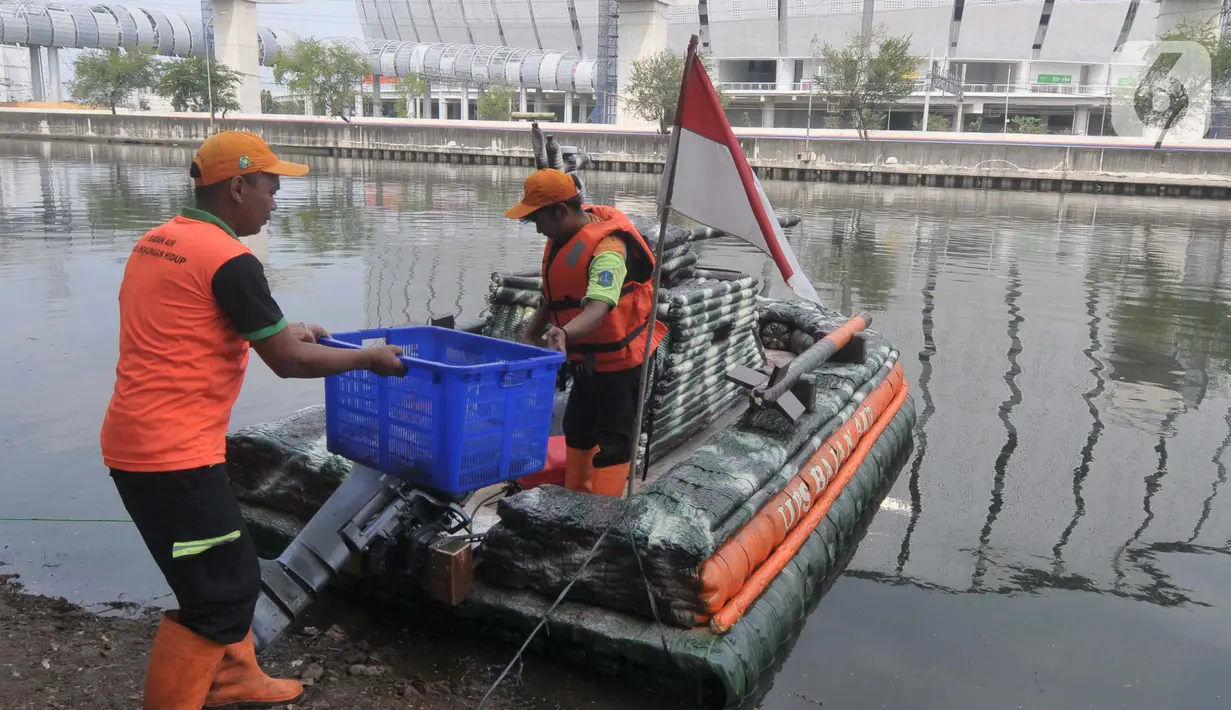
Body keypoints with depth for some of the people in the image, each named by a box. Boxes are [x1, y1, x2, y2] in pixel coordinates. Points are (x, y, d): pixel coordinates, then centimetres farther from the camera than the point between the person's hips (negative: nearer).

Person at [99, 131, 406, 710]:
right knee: (223, 591, 3)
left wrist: (282, 331, 28)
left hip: (133, 442, 10)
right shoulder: (228, 260, -17)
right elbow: (289, 363, -15)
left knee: (224, 570, 22)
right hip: (175, 453, -10)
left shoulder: (156, 242, 11)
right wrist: (369, 357, -2)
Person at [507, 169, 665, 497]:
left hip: (619, 358, -10)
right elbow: (553, 296, 14)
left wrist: (565, 334, -61)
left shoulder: (606, 249, -29)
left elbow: (598, 307, -45)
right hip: (587, 357, 10)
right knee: (577, 427, 21)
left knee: (613, 438, -1)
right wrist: (529, 337, 14)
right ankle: (575, 497, 37)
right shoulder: (562, 237, 1)